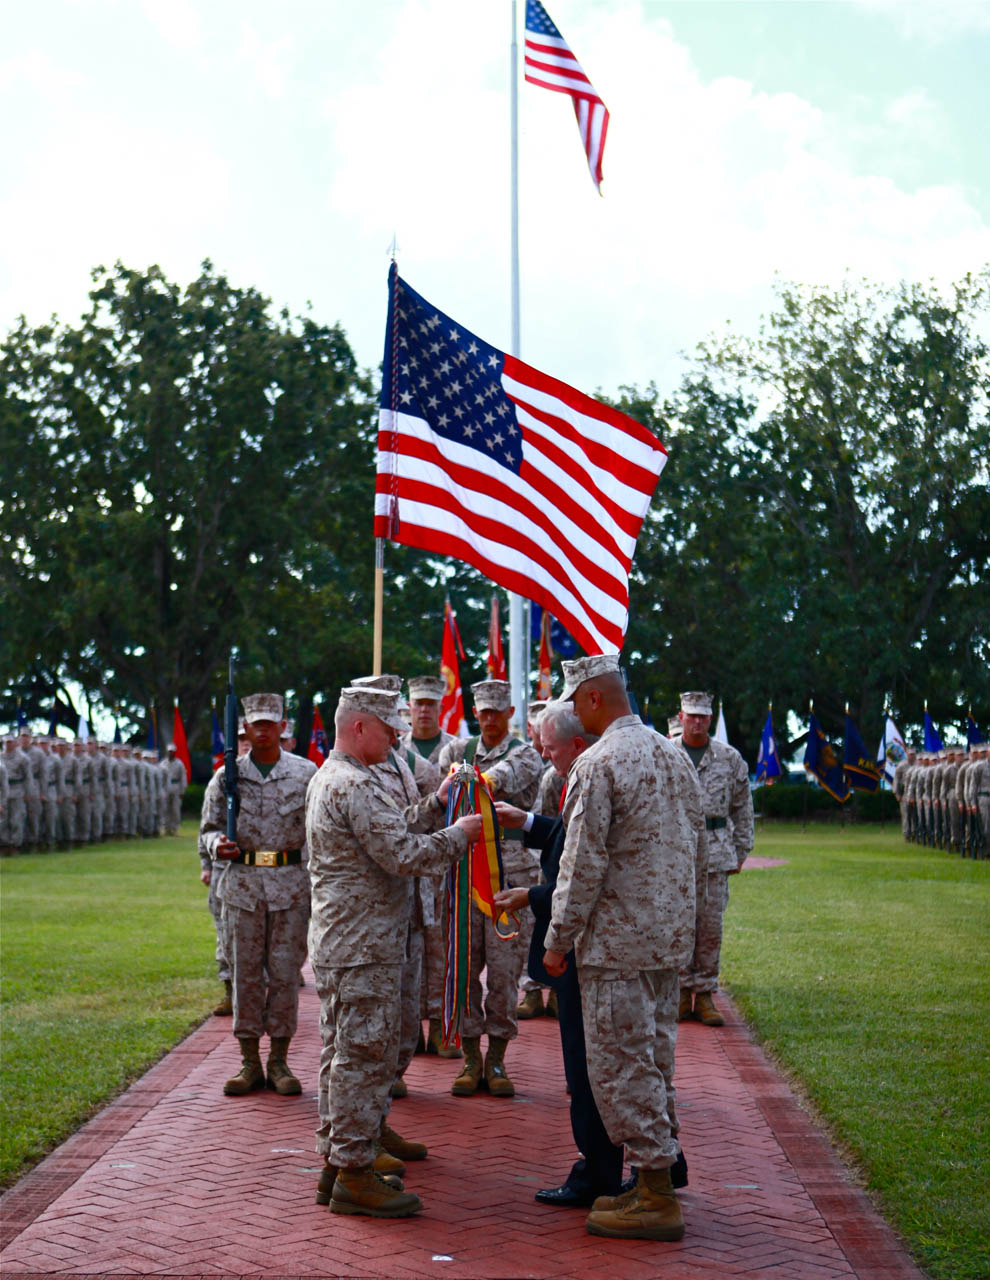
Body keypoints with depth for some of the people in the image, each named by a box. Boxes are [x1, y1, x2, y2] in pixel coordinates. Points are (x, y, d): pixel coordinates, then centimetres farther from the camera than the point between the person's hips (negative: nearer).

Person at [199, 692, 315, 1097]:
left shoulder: (306, 772, 3)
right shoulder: (227, 776, 6)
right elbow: (210, 826, 12)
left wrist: (317, 879, -2)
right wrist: (218, 845, -11)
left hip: (291, 883, -1)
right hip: (242, 884, 1)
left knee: (285, 972, 2)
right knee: (245, 972, 4)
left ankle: (279, 1061, 12)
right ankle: (250, 1062, 13)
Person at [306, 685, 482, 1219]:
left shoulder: (327, 778, 16)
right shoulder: (356, 785, -18)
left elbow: (390, 830, 21)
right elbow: (404, 855, -23)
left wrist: (435, 803, 15)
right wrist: (460, 834, -10)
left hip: (337, 943, 11)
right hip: (365, 948, -11)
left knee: (342, 1054, 15)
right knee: (366, 1055, -5)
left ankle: (336, 1163, 23)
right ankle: (354, 1175, 0)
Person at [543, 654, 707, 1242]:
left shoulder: (598, 764, -16)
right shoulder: (676, 755, 11)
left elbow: (583, 865, -17)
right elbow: (700, 851, 16)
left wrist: (558, 940, -8)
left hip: (617, 940, -9)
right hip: (671, 939, 9)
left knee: (622, 1065, -2)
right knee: (654, 1057, 15)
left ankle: (657, 1199, 2)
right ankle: (656, 1181, 22)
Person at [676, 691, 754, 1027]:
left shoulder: (730, 758, 6)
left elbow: (743, 808, 12)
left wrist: (741, 851, 9)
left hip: (716, 851, 1)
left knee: (711, 925, 1)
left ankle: (705, 995, 9)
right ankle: (682, 993, 10)